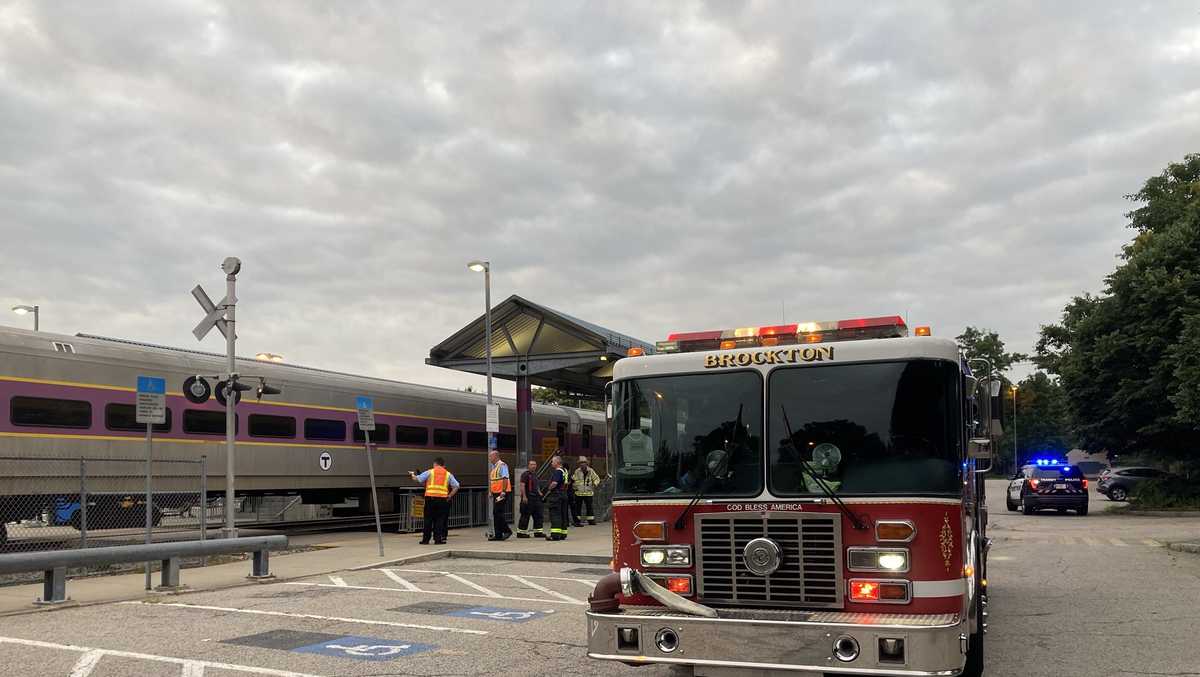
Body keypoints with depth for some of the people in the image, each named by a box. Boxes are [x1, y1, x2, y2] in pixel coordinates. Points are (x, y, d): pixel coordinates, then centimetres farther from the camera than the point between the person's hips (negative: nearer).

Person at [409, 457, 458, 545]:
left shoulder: (429, 472, 6)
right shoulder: (448, 474, 11)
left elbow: (417, 479, 3)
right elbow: (456, 487, 6)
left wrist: (412, 475, 23)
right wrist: (449, 496, 12)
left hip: (430, 498, -1)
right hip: (442, 499, 1)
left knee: (428, 520, 6)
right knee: (440, 520, 5)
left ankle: (425, 539, 10)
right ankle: (438, 539, 2)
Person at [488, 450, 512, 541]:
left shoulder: (502, 465, -11)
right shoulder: (492, 467, 17)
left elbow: (505, 479, -18)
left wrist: (503, 491, -23)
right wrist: (490, 491, 18)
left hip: (501, 493, -9)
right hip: (495, 493, 9)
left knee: (498, 513, -12)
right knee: (495, 513, 8)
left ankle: (507, 531, -4)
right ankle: (498, 535, 10)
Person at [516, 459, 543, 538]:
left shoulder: (535, 474, 18)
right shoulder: (525, 474, -10)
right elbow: (522, 485, -17)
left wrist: (539, 492, 15)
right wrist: (524, 496, -22)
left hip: (536, 497, 9)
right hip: (527, 498, -9)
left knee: (538, 515, 10)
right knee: (525, 515, -5)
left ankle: (537, 531, 17)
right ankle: (521, 532, 1)